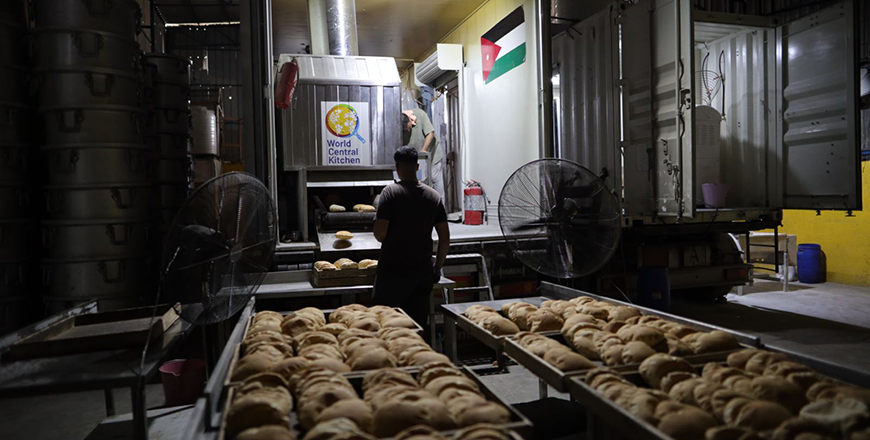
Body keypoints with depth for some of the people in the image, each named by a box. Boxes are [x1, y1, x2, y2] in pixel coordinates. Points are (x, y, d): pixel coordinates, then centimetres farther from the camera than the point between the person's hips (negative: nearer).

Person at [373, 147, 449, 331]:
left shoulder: (390, 192, -8)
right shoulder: (433, 196, 5)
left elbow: (379, 234, -15)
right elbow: (445, 237, 5)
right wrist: (437, 267, 15)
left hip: (393, 272, -4)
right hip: (423, 272, 4)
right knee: (418, 326, 11)